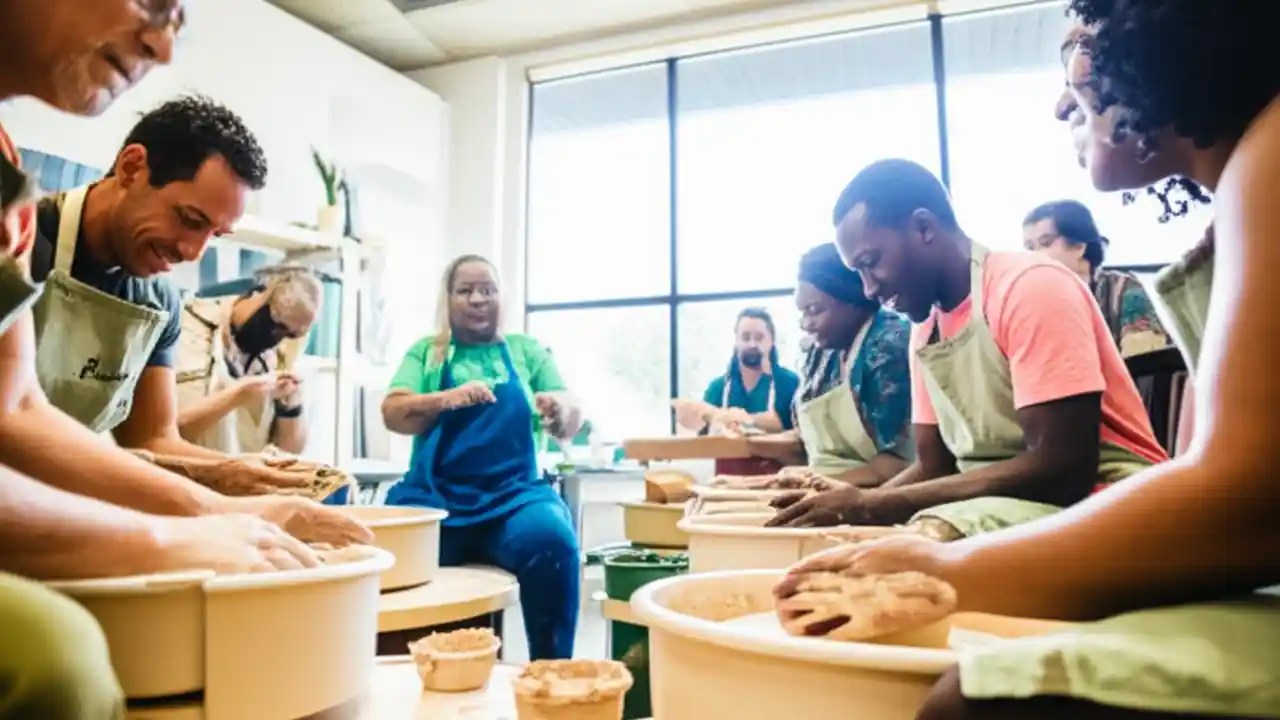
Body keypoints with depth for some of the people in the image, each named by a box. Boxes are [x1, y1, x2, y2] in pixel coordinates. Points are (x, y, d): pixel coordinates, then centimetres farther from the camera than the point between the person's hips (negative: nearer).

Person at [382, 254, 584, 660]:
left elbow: (571, 425, 9)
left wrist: (561, 410, -15)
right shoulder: (426, 351, 15)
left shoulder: (527, 351, 14)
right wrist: (448, 399, -18)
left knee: (553, 541, -31)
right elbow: (393, 413, 1)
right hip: (436, 494, 0)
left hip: (514, 495, 0)